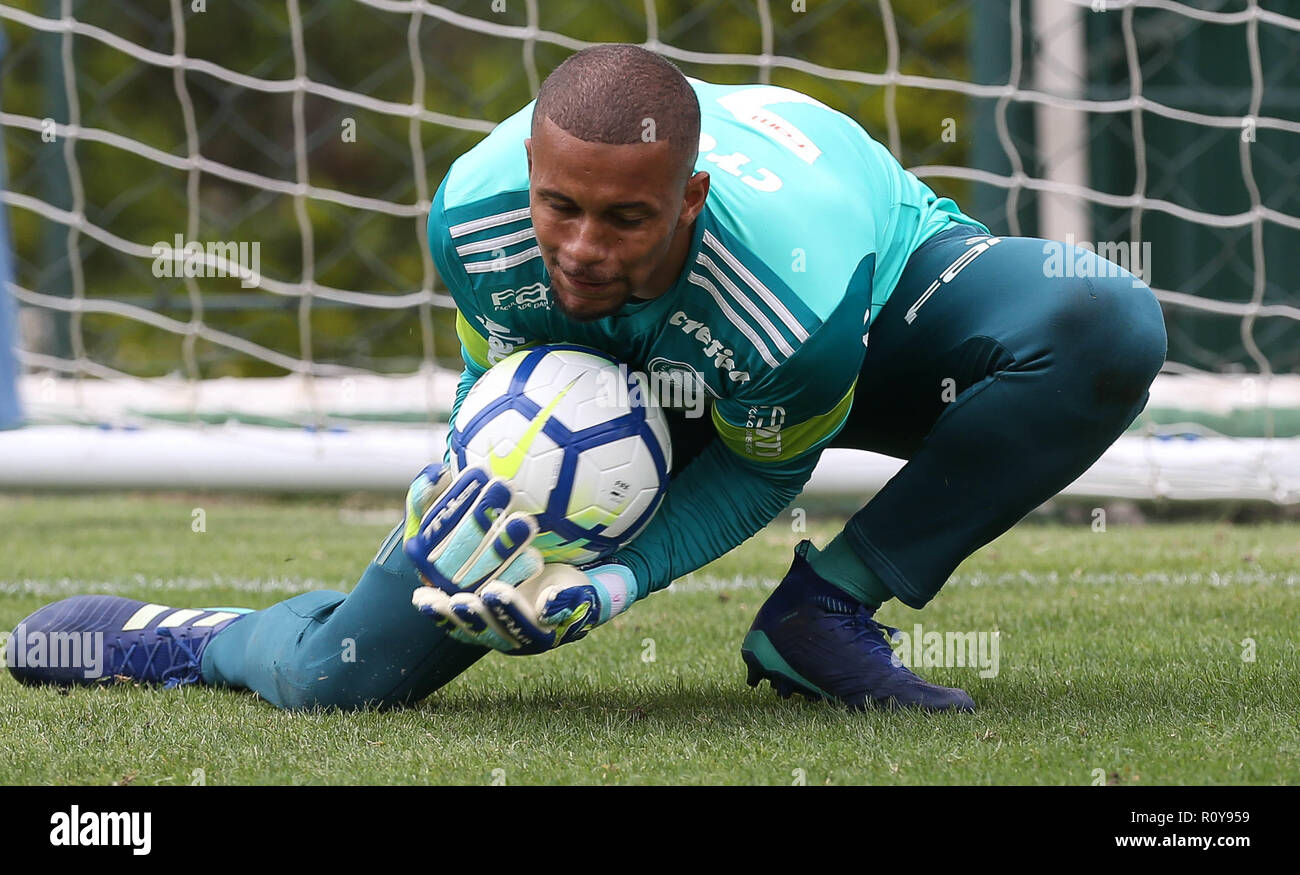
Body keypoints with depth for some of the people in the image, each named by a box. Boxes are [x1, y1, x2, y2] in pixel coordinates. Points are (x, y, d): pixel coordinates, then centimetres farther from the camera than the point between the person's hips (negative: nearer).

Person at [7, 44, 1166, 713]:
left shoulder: (796, 295, -45)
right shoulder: (473, 217, -34)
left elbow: (767, 469, -22)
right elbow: (502, 356, -9)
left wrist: (621, 580, -36)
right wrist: (475, 475, -30)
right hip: (615, 376, 2)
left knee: (1110, 329, -35)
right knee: (344, 676, -10)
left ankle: (824, 615, -23)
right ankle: (172, 640, 28)